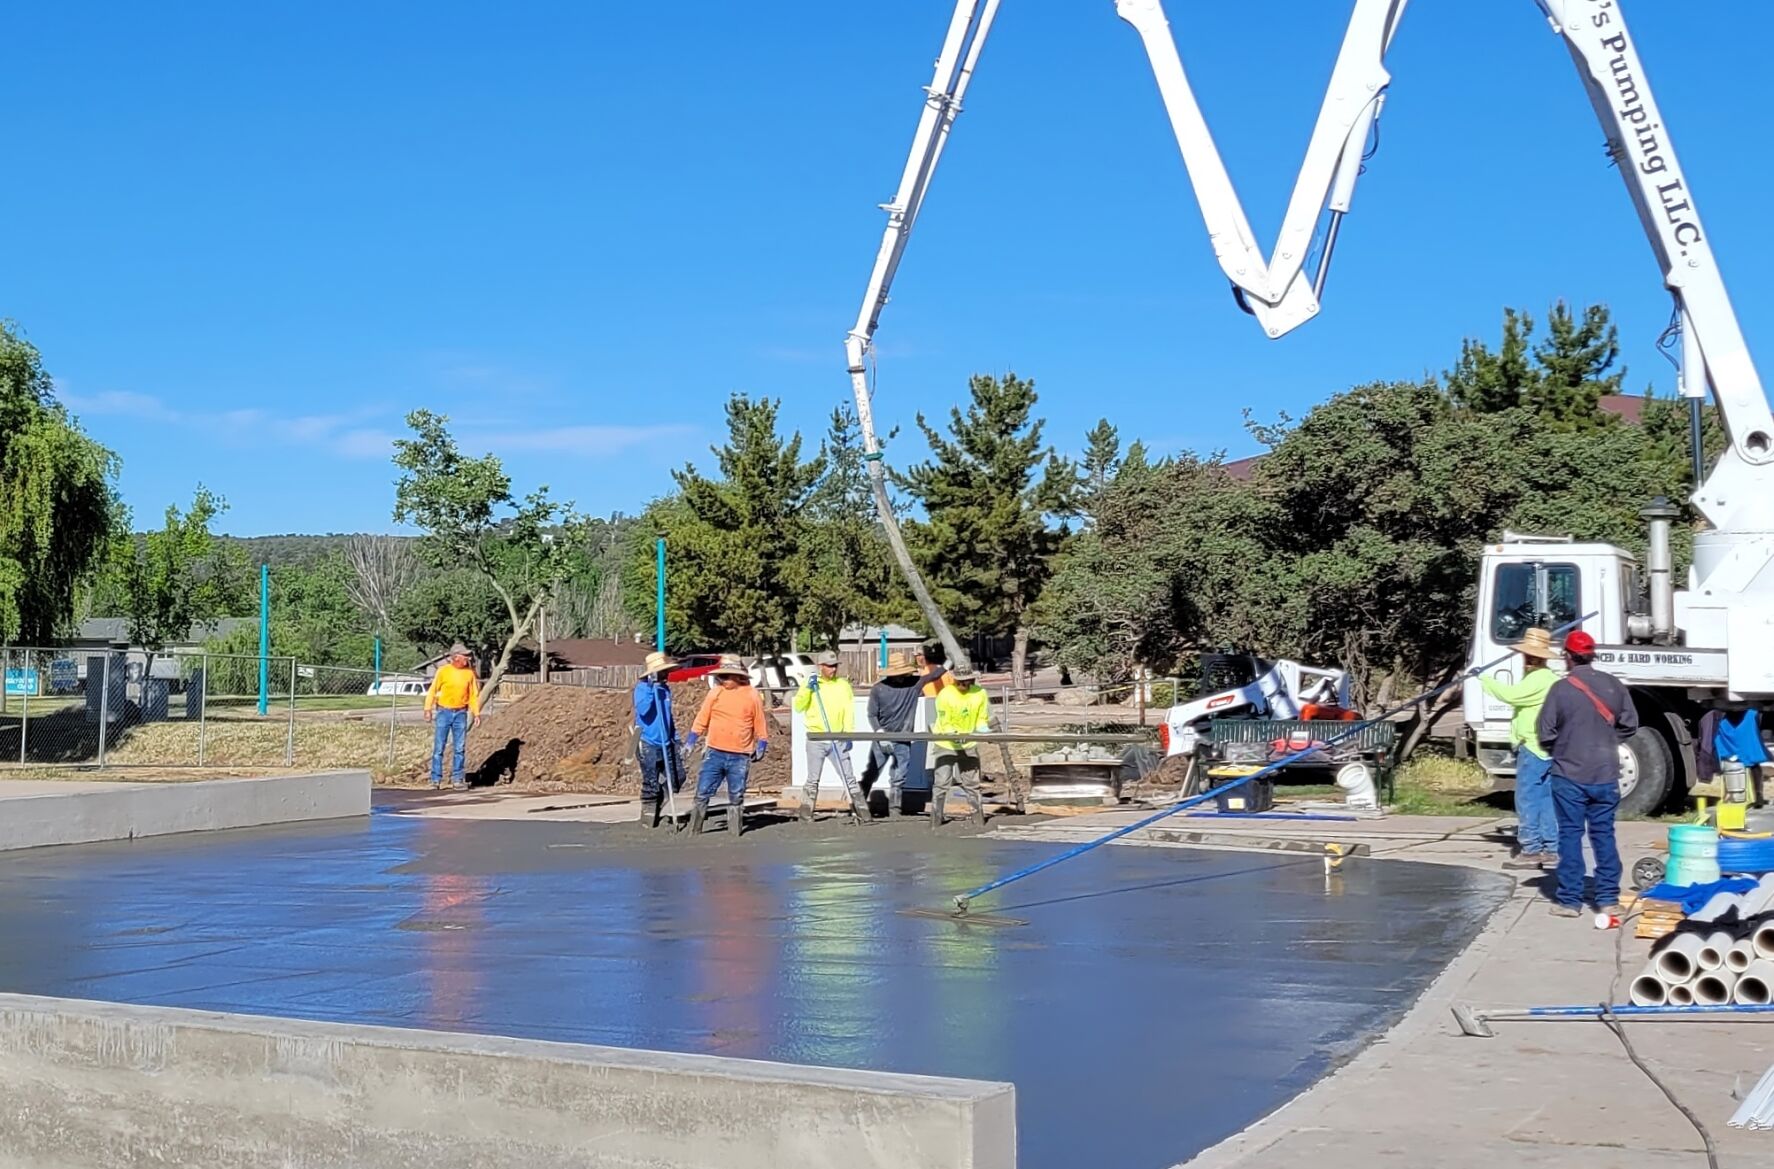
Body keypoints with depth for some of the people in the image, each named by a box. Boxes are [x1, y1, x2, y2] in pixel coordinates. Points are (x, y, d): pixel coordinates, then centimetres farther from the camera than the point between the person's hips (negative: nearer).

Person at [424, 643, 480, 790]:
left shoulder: (469, 672, 2)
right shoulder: (443, 671, -6)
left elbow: (473, 694, 6)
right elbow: (432, 691, -4)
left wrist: (476, 713, 1)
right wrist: (428, 709, -11)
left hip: (461, 713, 2)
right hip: (444, 712, -2)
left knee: (460, 748, 3)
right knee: (439, 747, -1)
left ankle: (457, 778, 10)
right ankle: (436, 779, 3)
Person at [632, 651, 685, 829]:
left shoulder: (665, 689, 12)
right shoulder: (642, 687, -9)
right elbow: (642, 710, -26)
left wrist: (675, 737, 20)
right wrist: (651, 687, -27)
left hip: (666, 743, 7)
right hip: (648, 743, -7)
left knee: (677, 777, 6)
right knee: (651, 784, -2)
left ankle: (656, 805, 26)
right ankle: (648, 816, 11)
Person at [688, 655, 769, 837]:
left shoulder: (752, 695, 0)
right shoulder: (715, 693, 3)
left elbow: (760, 724, 6)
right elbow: (702, 719, 7)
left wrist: (761, 745, 2)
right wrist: (691, 740, 3)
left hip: (740, 757, -1)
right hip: (715, 753, 1)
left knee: (736, 797, 6)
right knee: (702, 792, -1)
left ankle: (735, 830, 16)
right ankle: (694, 829, 5)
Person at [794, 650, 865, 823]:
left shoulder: (843, 685, 7)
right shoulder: (810, 684, 4)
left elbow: (849, 711, 3)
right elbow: (798, 707, -4)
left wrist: (848, 734, -7)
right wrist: (808, 689, -16)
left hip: (838, 740, 1)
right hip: (816, 740, -1)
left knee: (849, 777, 0)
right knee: (813, 780, 3)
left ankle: (860, 812, 2)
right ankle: (806, 816, 11)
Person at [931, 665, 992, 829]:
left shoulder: (979, 694, -7)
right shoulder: (945, 695, -20)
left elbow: (981, 719, 0)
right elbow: (945, 725, -21)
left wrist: (984, 730, -22)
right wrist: (955, 736, -40)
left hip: (969, 745, 4)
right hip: (947, 745, -4)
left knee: (973, 783, 11)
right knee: (942, 783, -9)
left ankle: (979, 819, 22)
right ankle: (935, 823, -5)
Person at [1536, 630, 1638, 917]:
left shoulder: (1561, 688, -12)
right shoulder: (1613, 685, 0)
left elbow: (1545, 731, -9)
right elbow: (1629, 724, 6)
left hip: (1569, 775, -3)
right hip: (1606, 775, 3)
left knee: (1570, 835, 4)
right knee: (1604, 834, 11)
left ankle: (1569, 900, 6)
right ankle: (1608, 899, 13)